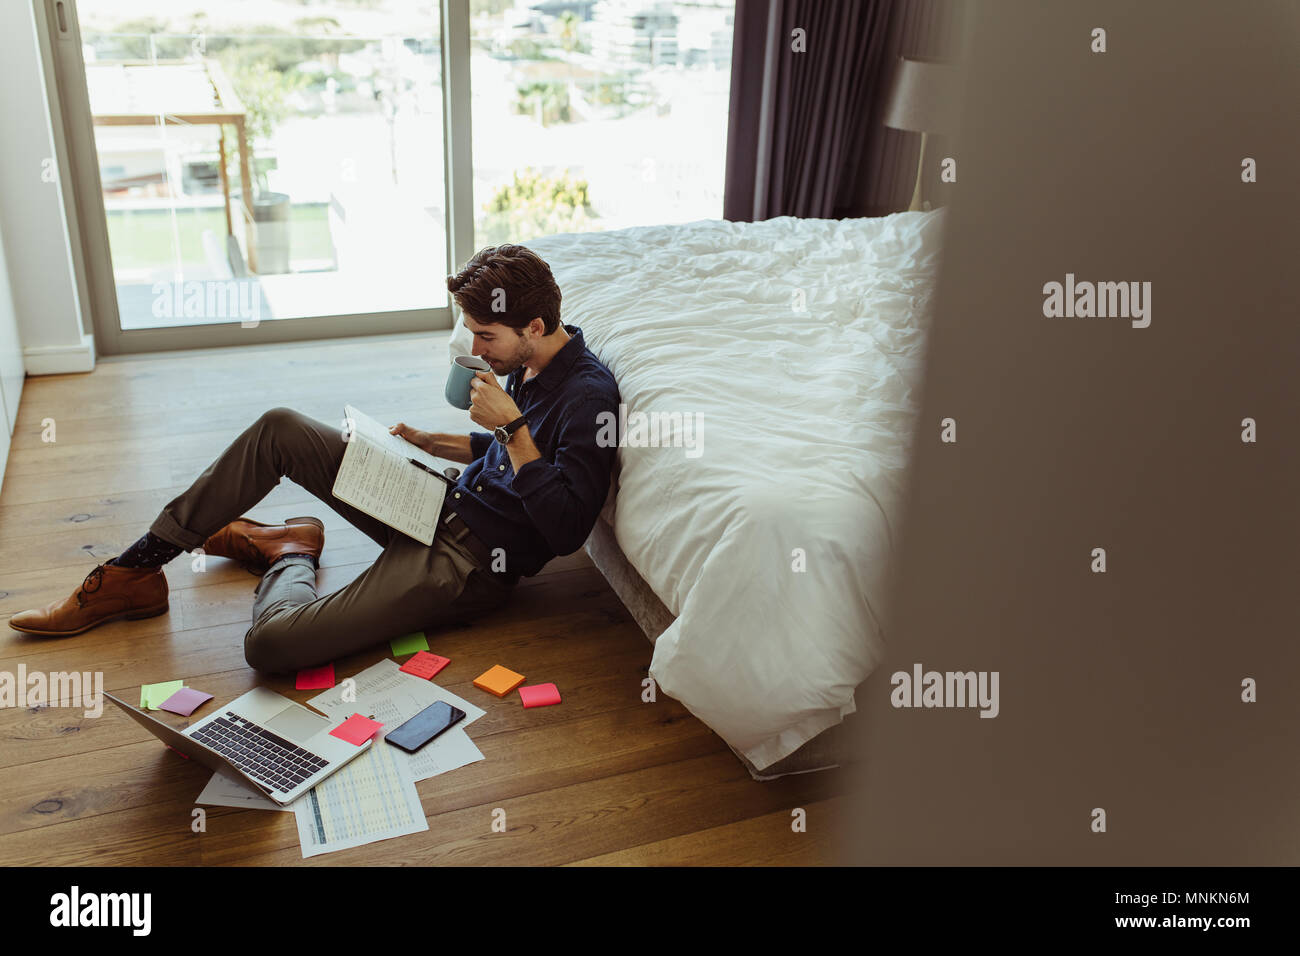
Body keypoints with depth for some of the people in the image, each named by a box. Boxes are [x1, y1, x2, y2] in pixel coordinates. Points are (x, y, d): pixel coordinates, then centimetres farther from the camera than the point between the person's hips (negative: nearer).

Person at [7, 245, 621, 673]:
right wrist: (430, 443, 10)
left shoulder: (588, 396, -22)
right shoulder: (527, 363, 6)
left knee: (270, 644, -24)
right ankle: (134, 572, 11)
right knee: (279, 428, 2)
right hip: (444, 505, 9)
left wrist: (513, 427, -27)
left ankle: (290, 554, 13)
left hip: (468, 563, -9)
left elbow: (566, 529, -29)